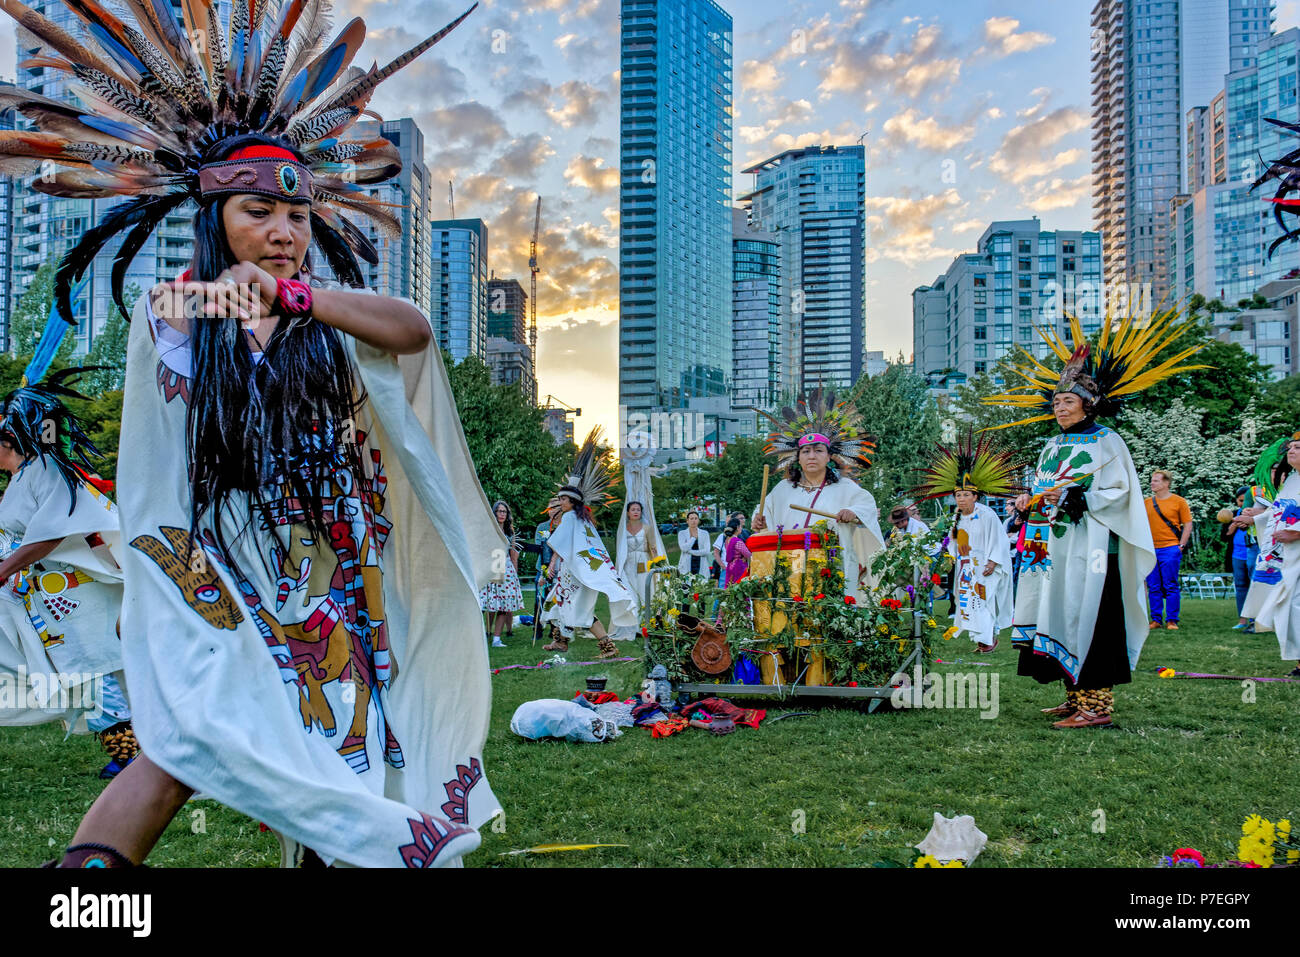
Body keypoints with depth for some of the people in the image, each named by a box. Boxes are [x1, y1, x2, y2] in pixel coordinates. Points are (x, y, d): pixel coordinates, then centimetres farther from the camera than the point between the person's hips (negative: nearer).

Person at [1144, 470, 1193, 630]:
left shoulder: (1179, 501, 1)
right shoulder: (1147, 503, 12)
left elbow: (1188, 525, 1)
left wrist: (1181, 546, -6)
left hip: (1170, 549, -4)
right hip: (1151, 549, 4)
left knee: (1171, 586, -3)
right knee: (1153, 587, 5)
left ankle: (1171, 620, 2)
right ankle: (1156, 619, 11)